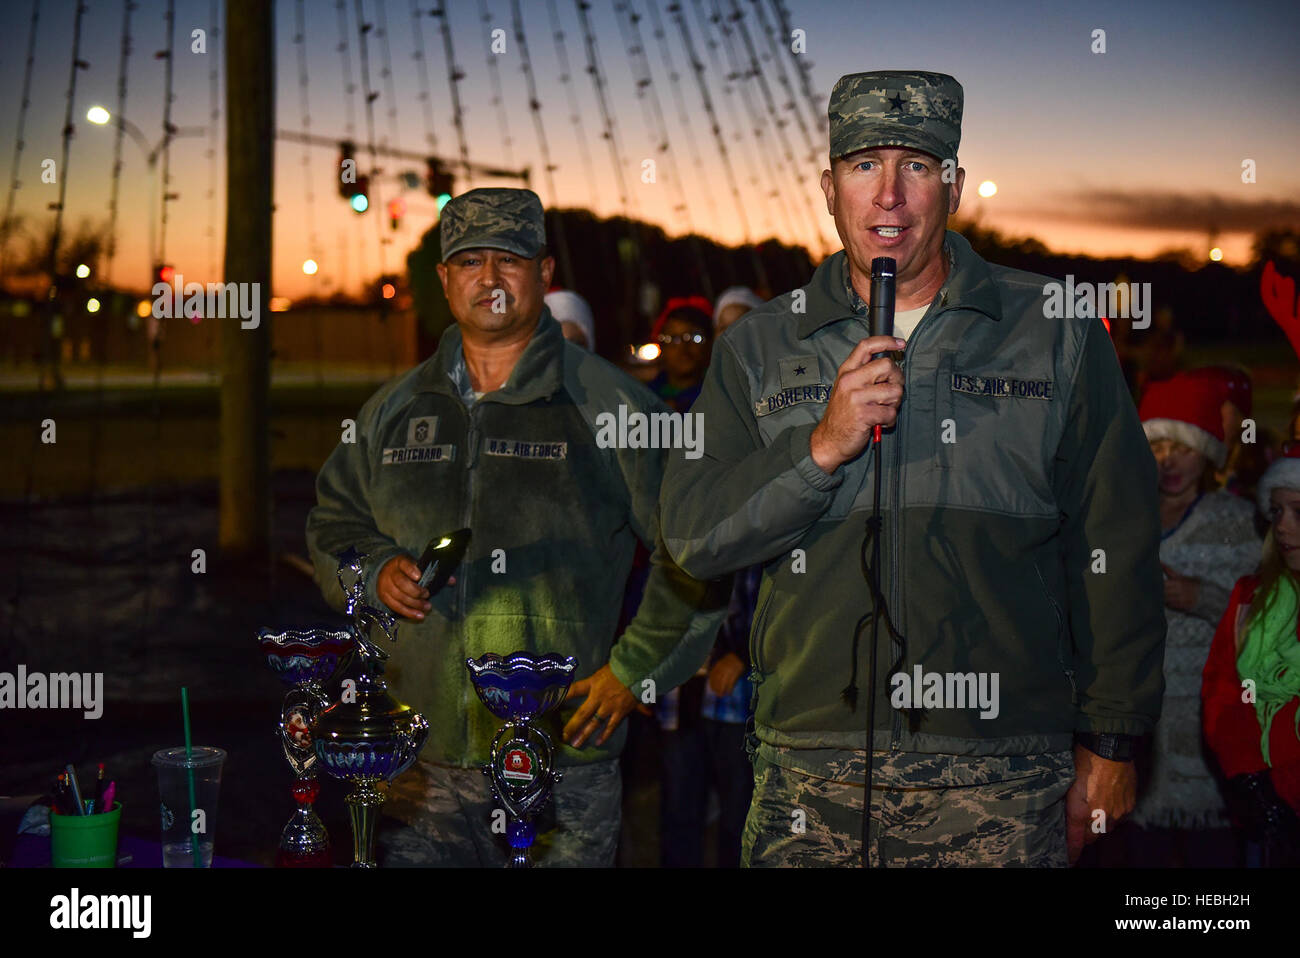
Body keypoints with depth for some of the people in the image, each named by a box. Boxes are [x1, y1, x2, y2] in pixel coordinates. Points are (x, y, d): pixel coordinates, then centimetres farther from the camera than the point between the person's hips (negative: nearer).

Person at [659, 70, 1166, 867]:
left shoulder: (1057, 335, 6)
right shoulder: (758, 350, 10)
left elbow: (1117, 555, 7)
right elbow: (691, 535, 2)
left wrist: (1110, 742, 5)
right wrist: (822, 448, -12)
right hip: (813, 769, 1)